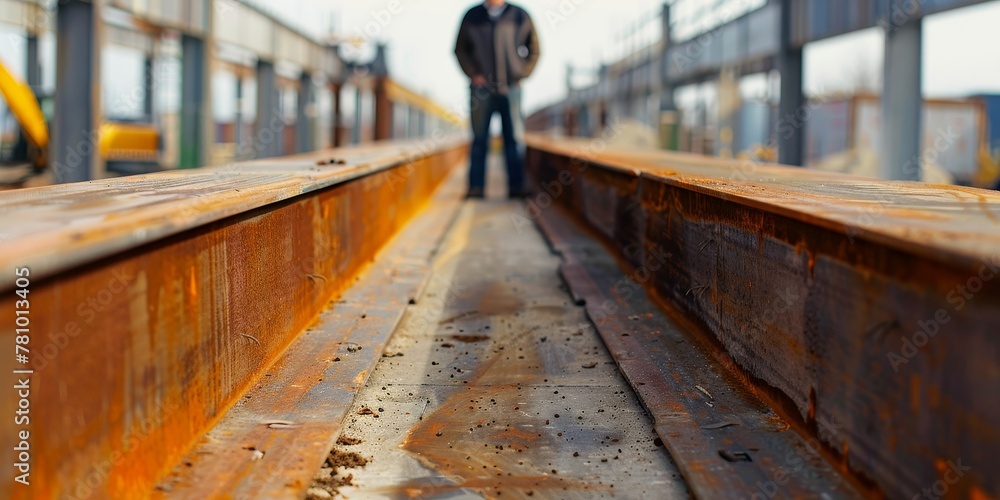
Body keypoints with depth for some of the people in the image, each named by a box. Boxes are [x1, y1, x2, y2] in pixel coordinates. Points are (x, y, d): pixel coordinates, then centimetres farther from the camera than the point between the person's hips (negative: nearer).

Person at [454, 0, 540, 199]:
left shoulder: (519, 16, 4)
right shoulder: (472, 16, 6)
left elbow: (534, 48, 11)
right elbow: (460, 49, 11)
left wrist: (521, 74, 0)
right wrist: (472, 74, -2)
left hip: (510, 89, 0)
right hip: (482, 89, 0)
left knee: (513, 140, 1)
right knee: (479, 140, 0)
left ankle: (516, 187, 5)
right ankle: (476, 187, 3)